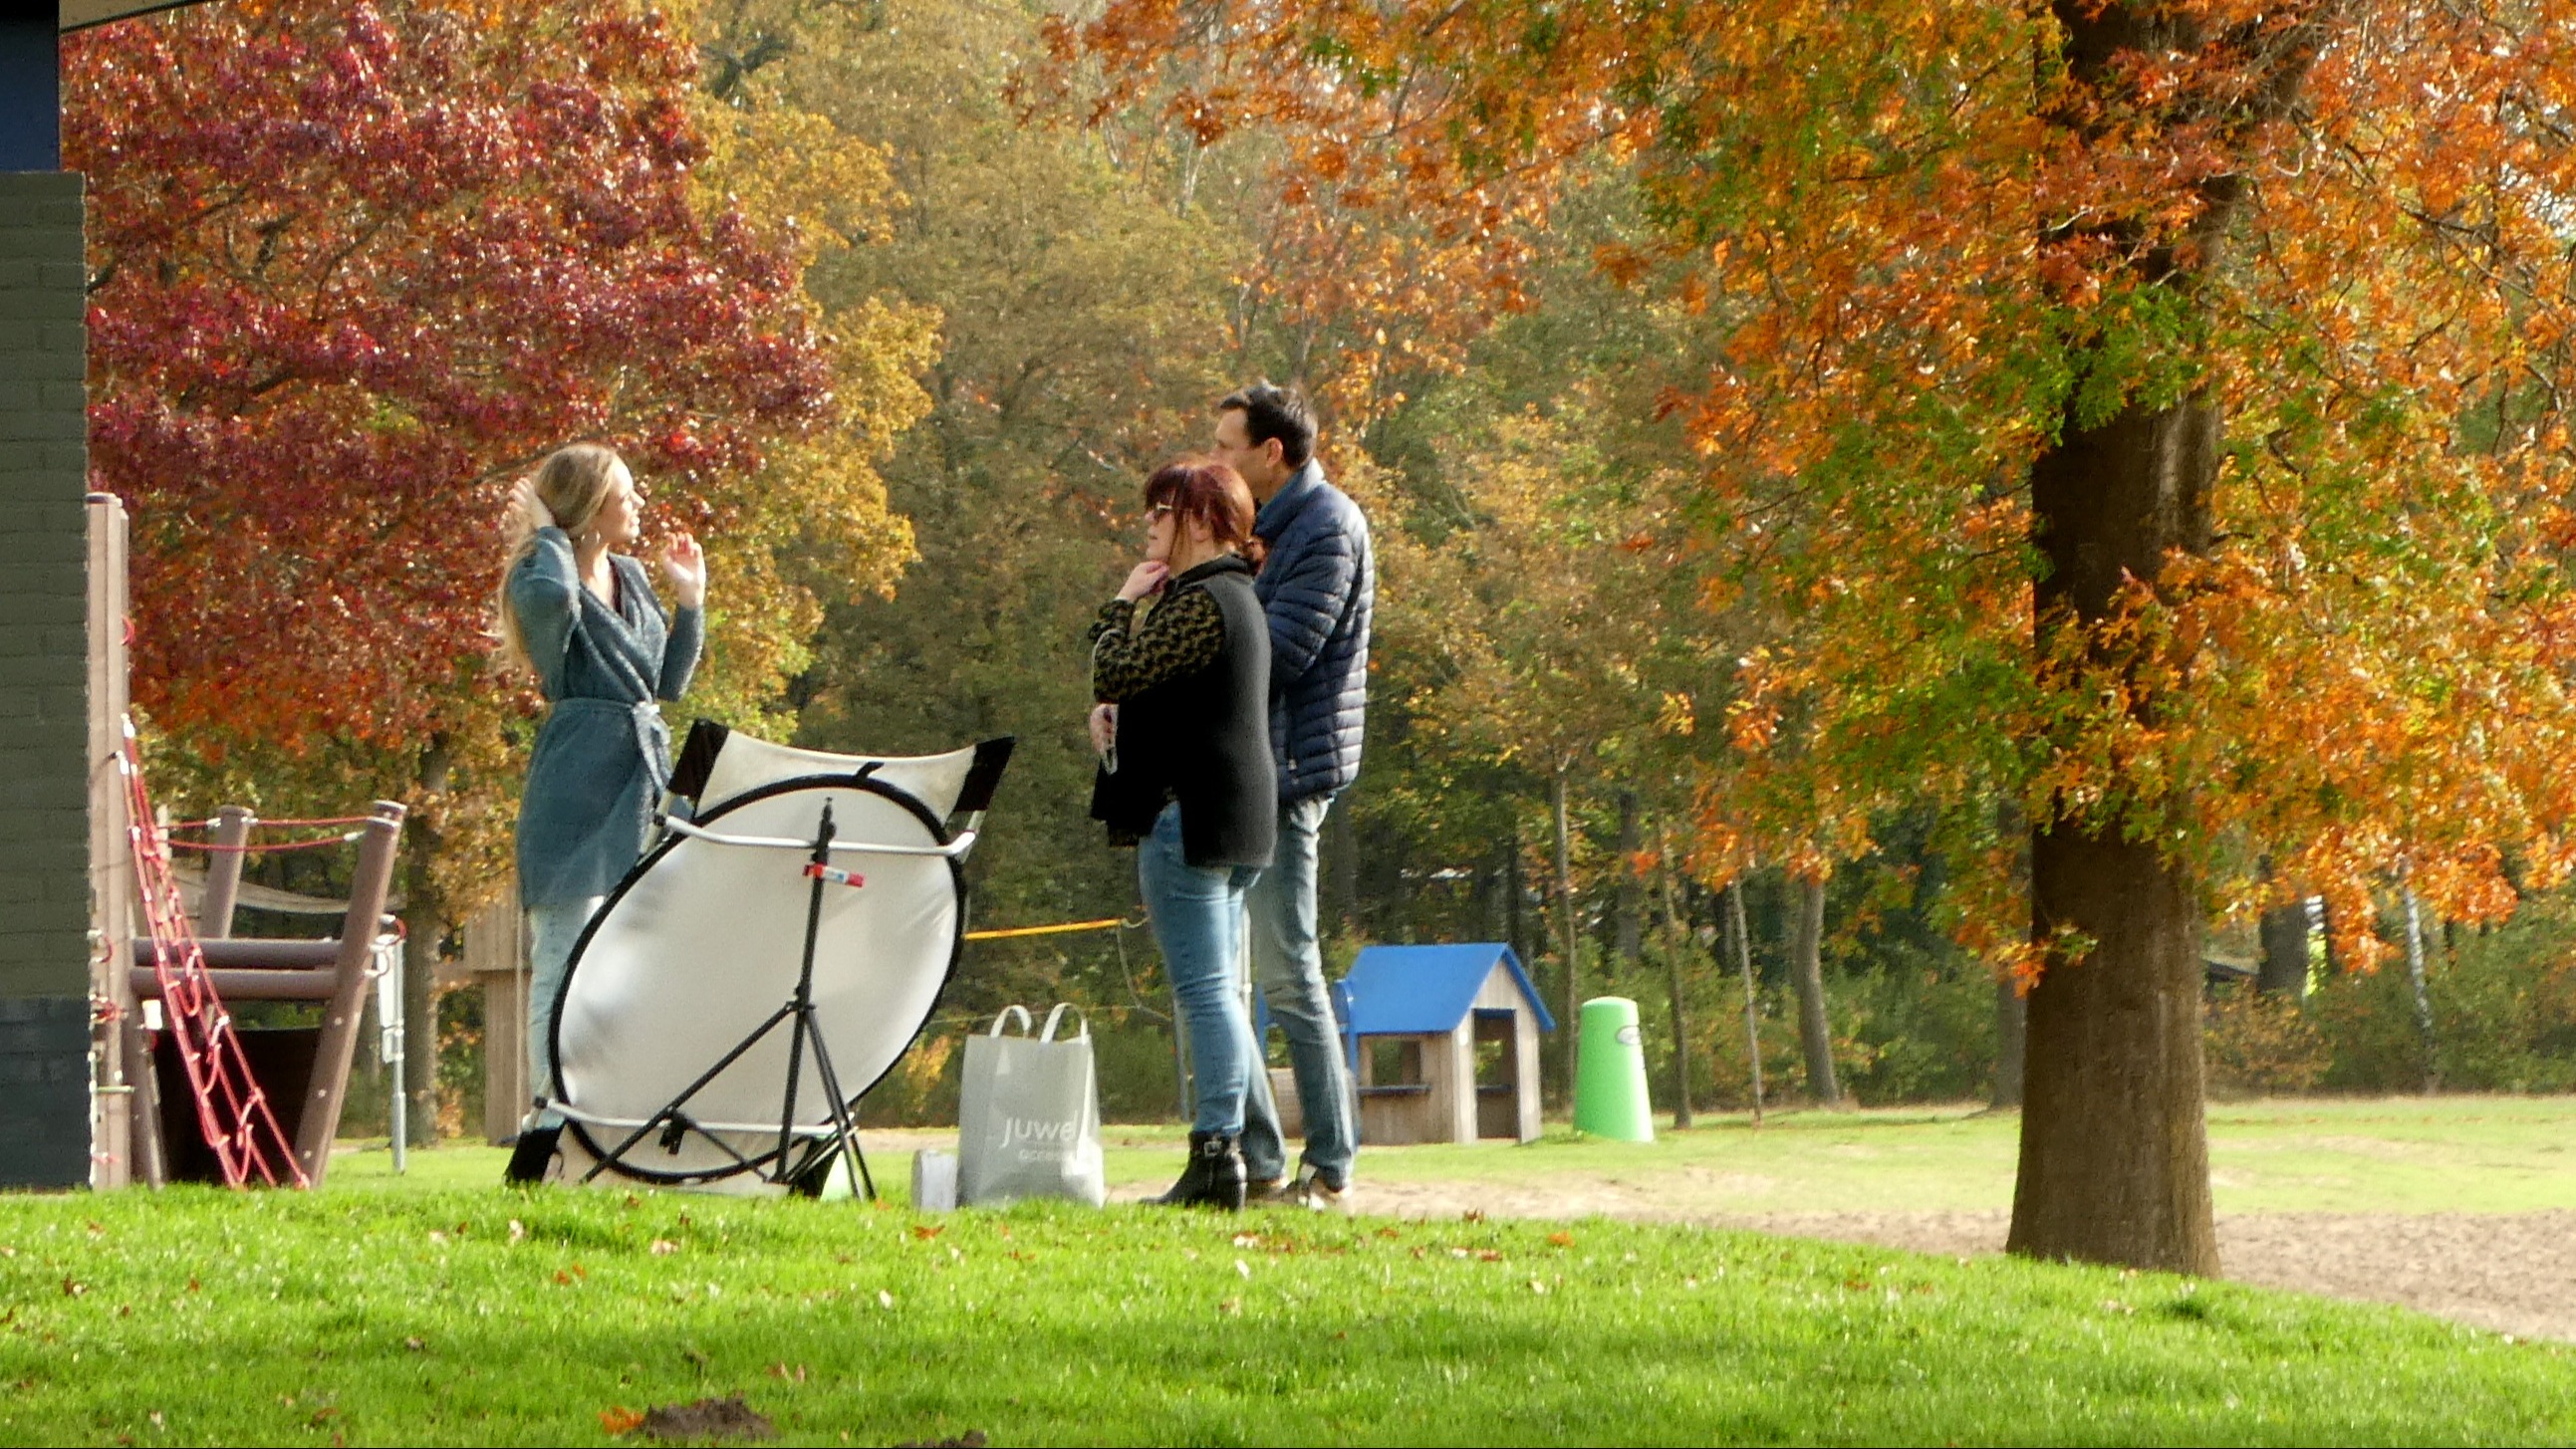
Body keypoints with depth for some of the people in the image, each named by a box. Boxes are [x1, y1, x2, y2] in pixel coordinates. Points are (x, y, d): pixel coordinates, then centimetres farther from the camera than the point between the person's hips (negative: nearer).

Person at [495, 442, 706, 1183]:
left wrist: (690, 601, 13)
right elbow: (550, 596, -34)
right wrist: (549, 537, -16)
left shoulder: (632, 579, 16)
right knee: (567, 957, -10)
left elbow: (669, 683, 20)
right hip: (581, 787, -8)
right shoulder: (546, 576, -7)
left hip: (645, 778, 8)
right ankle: (552, 1116, -10)